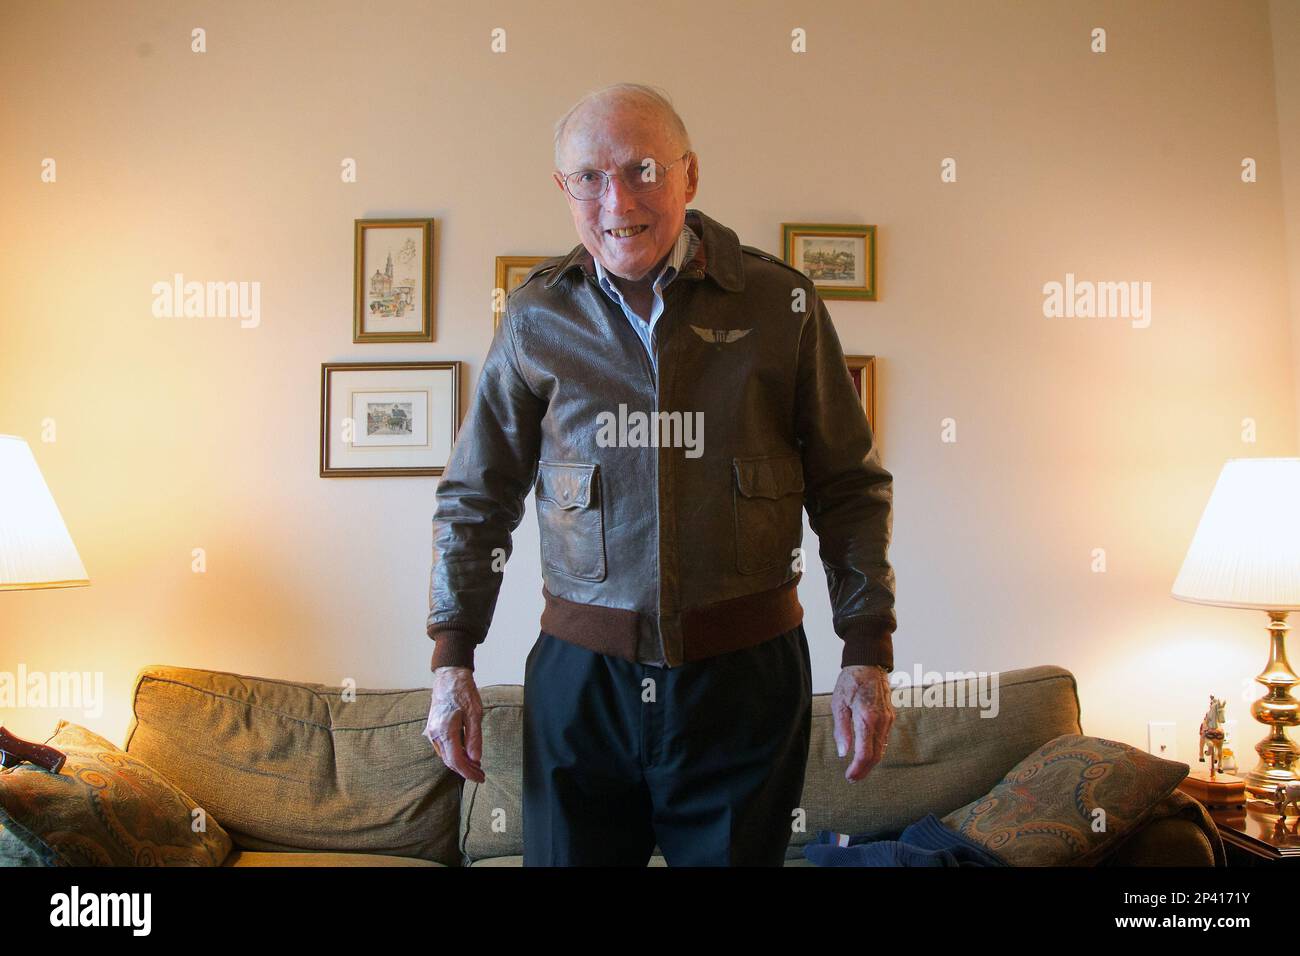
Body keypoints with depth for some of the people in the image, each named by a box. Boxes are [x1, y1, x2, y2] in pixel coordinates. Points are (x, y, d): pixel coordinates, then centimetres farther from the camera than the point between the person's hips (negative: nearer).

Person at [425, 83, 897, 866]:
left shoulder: (781, 303, -3)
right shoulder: (537, 315, 1)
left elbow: (851, 488, 2)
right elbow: (475, 499, 7)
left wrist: (869, 654, -2)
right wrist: (452, 661, 4)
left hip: (746, 675, 0)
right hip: (580, 675, 1)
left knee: (736, 854, 14)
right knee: (565, 853, 14)